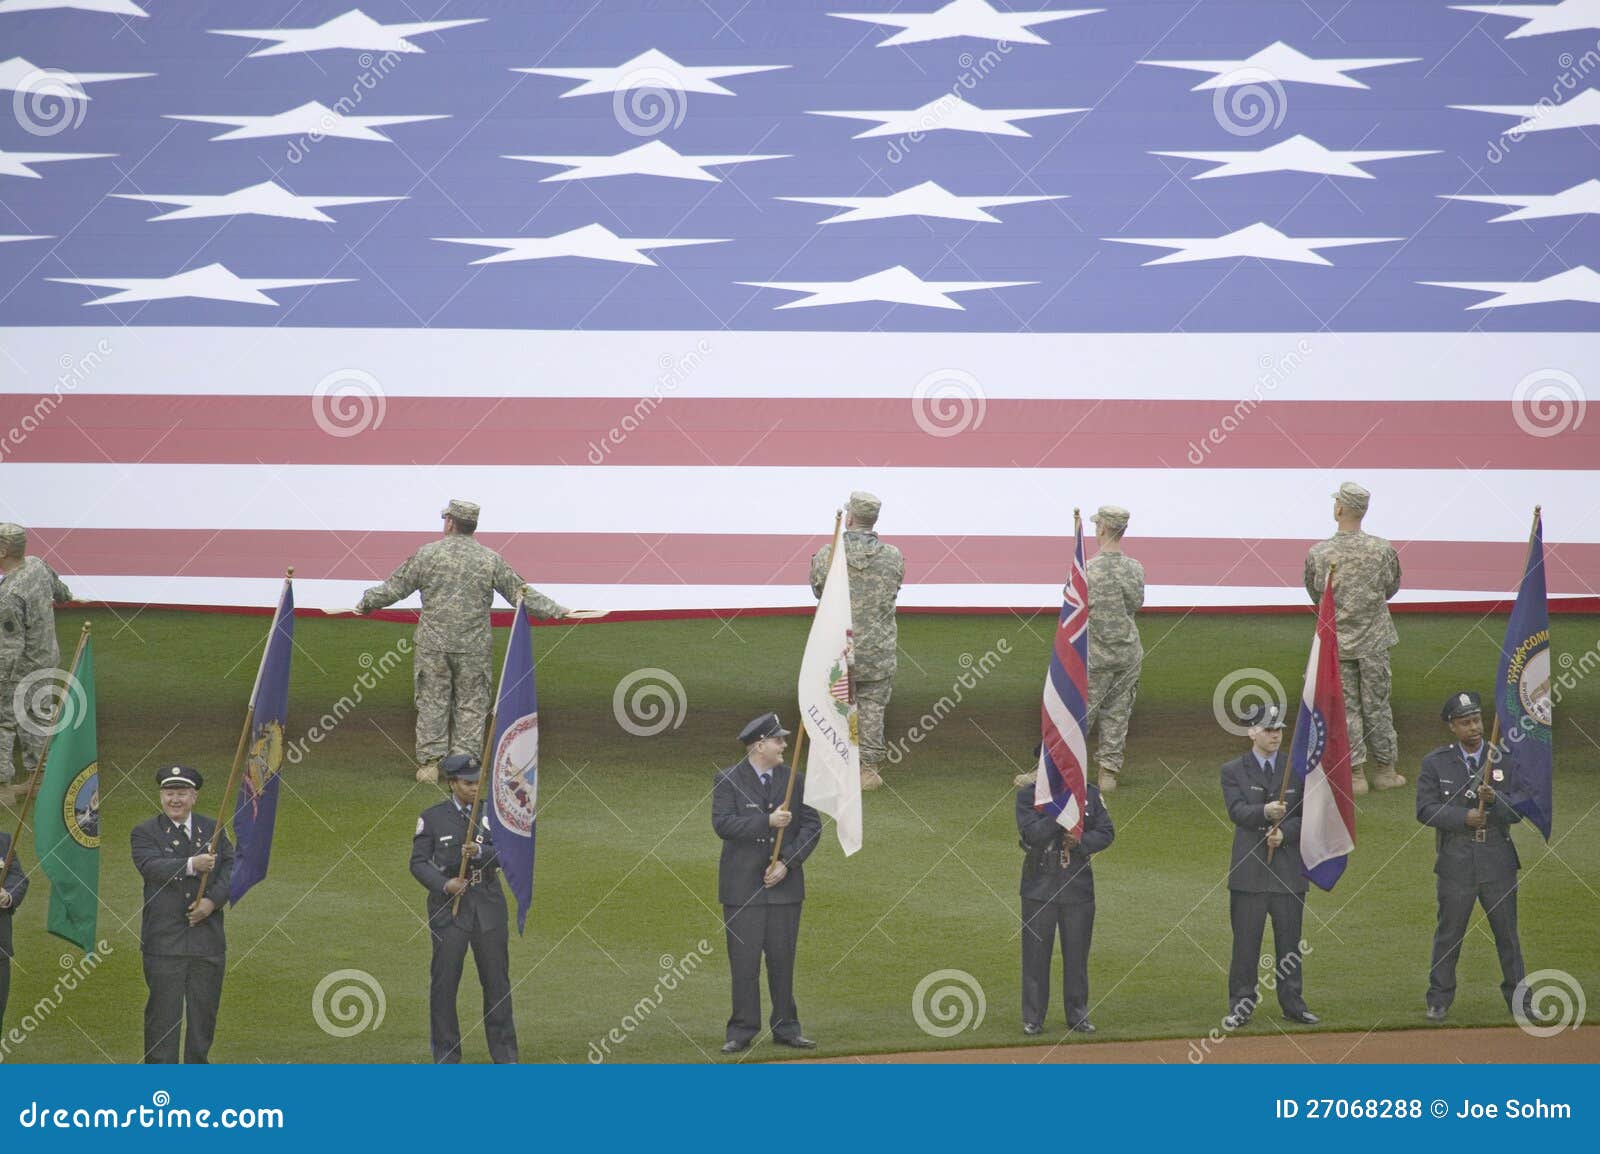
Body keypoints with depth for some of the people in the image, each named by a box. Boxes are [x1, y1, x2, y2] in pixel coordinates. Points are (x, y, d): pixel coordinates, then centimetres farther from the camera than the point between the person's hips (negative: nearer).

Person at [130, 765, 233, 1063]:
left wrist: (213, 900, -15)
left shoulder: (213, 830, 11)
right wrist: (191, 866, -32)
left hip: (208, 938, 3)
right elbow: (152, 867, -18)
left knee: (204, 1010, 10)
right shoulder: (145, 833, 1)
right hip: (164, 940, -3)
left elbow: (232, 868, 2)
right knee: (163, 1011, -2)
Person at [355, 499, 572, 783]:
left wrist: (368, 602, 18)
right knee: (471, 705, 7)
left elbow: (395, 587, 2)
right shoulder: (491, 560, 0)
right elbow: (520, 593, 6)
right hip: (474, 648, 0)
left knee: (432, 702, 6)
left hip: (433, 645, 0)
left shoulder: (428, 554, -3)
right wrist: (554, 610, 18)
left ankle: (428, 762, 5)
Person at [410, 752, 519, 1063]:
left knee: (497, 982, 6)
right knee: (443, 984, -1)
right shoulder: (432, 818, 1)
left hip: (489, 906, 2)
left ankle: (504, 1054, 14)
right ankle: (446, 1056, 9)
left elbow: (501, 855, -6)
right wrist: (444, 884, -17)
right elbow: (419, 862, -1)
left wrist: (479, 853, -27)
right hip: (448, 906, -2)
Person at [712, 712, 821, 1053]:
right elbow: (722, 823, -14)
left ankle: (786, 1028, 16)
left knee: (783, 959, 7)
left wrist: (788, 862, -9)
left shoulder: (795, 780, 7)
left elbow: (812, 824, 3)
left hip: (784, 884, 3)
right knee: (744, 961, -2)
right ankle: (742, 1031, 5)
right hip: (742, 887, -3)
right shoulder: (728, 780, -3)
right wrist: (768, 822, -22)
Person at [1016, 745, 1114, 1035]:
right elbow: (1031, 834, -16)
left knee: (1077, 954, 7)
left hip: (1078, 887, 2)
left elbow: (1106, 832, 3)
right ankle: (1033, 1017, 8)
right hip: (1039, 888, -2)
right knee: (1036, 954, 0)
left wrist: (1081, 842, -14)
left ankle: (1077, 1015, 17)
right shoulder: (1028, 797, -2)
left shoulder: (1090, 795, 7)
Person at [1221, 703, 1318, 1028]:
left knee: (1289, 941, 6)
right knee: (1246, 941, -1)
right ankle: (1241, 1005, 5)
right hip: (1249, 868, -2)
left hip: (1289, 868, 2)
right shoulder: (1233, 771, 4)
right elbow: (1237, 811, -11)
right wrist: (1265, 812, -30)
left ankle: (1293, 1004, 15)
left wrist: (1284, 833, -13)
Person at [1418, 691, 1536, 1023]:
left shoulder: (1504, 759, 6)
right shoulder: (1435, 763, 4)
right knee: (1449, 932, 2)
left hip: (1498, 861, 1)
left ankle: (1518, 999, 14)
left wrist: (1494, 799, -20)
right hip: (1456, 862, -1)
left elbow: (1518, 810, 0)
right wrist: (1464, 817, -16)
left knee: (1507, 931, 5)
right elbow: (1426, 809, -4)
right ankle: (1439, 1000, 12)